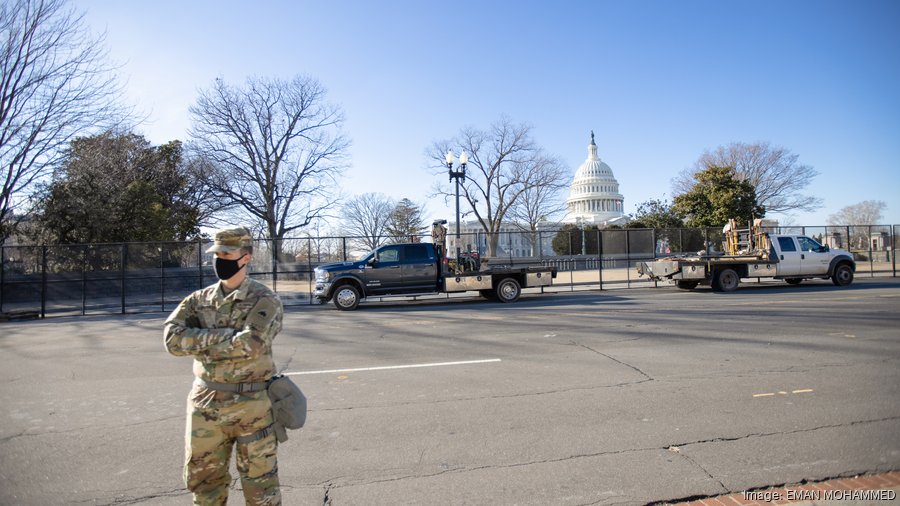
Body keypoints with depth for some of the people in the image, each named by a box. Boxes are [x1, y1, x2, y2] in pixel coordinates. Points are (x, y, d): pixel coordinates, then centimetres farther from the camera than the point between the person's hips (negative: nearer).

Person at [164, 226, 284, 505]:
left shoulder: (264, 300, -9)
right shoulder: (199, 300, 6)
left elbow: (250, 344, -24)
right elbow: (173, 339, -8)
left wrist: (201, 341, -12)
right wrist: (223, 335, -17)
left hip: (250, 404, -5)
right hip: (204, 403, 5)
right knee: (203, 480, 20)